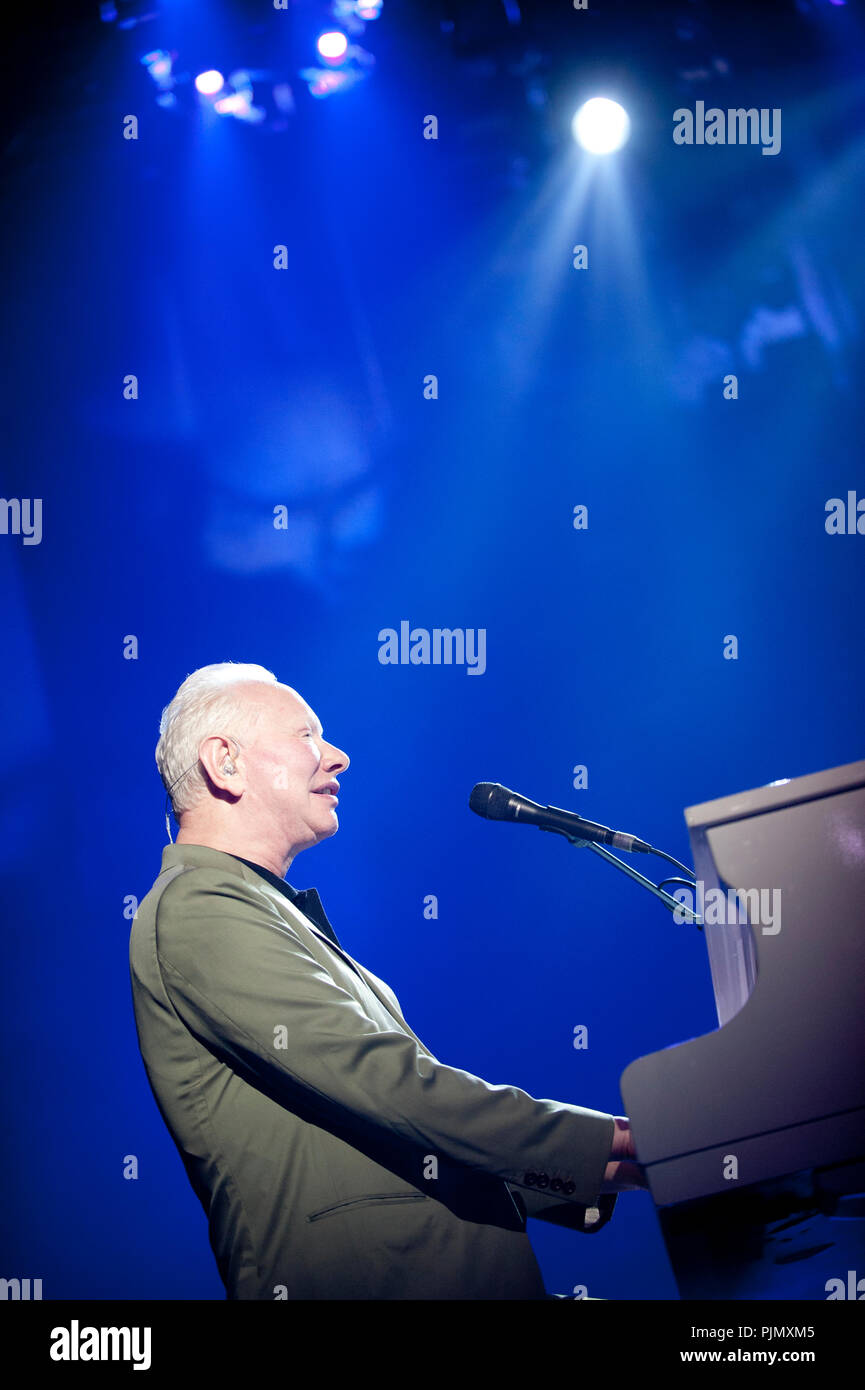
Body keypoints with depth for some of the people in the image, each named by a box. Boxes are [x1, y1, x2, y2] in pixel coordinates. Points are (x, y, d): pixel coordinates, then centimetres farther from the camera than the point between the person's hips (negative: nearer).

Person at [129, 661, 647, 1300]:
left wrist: (594, 1174, 9)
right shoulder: (196, 911, -12)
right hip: (362, 1278, -9)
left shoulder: (271, 912, 20)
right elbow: (386, 1081, -19)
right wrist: (611, 1142, -14)